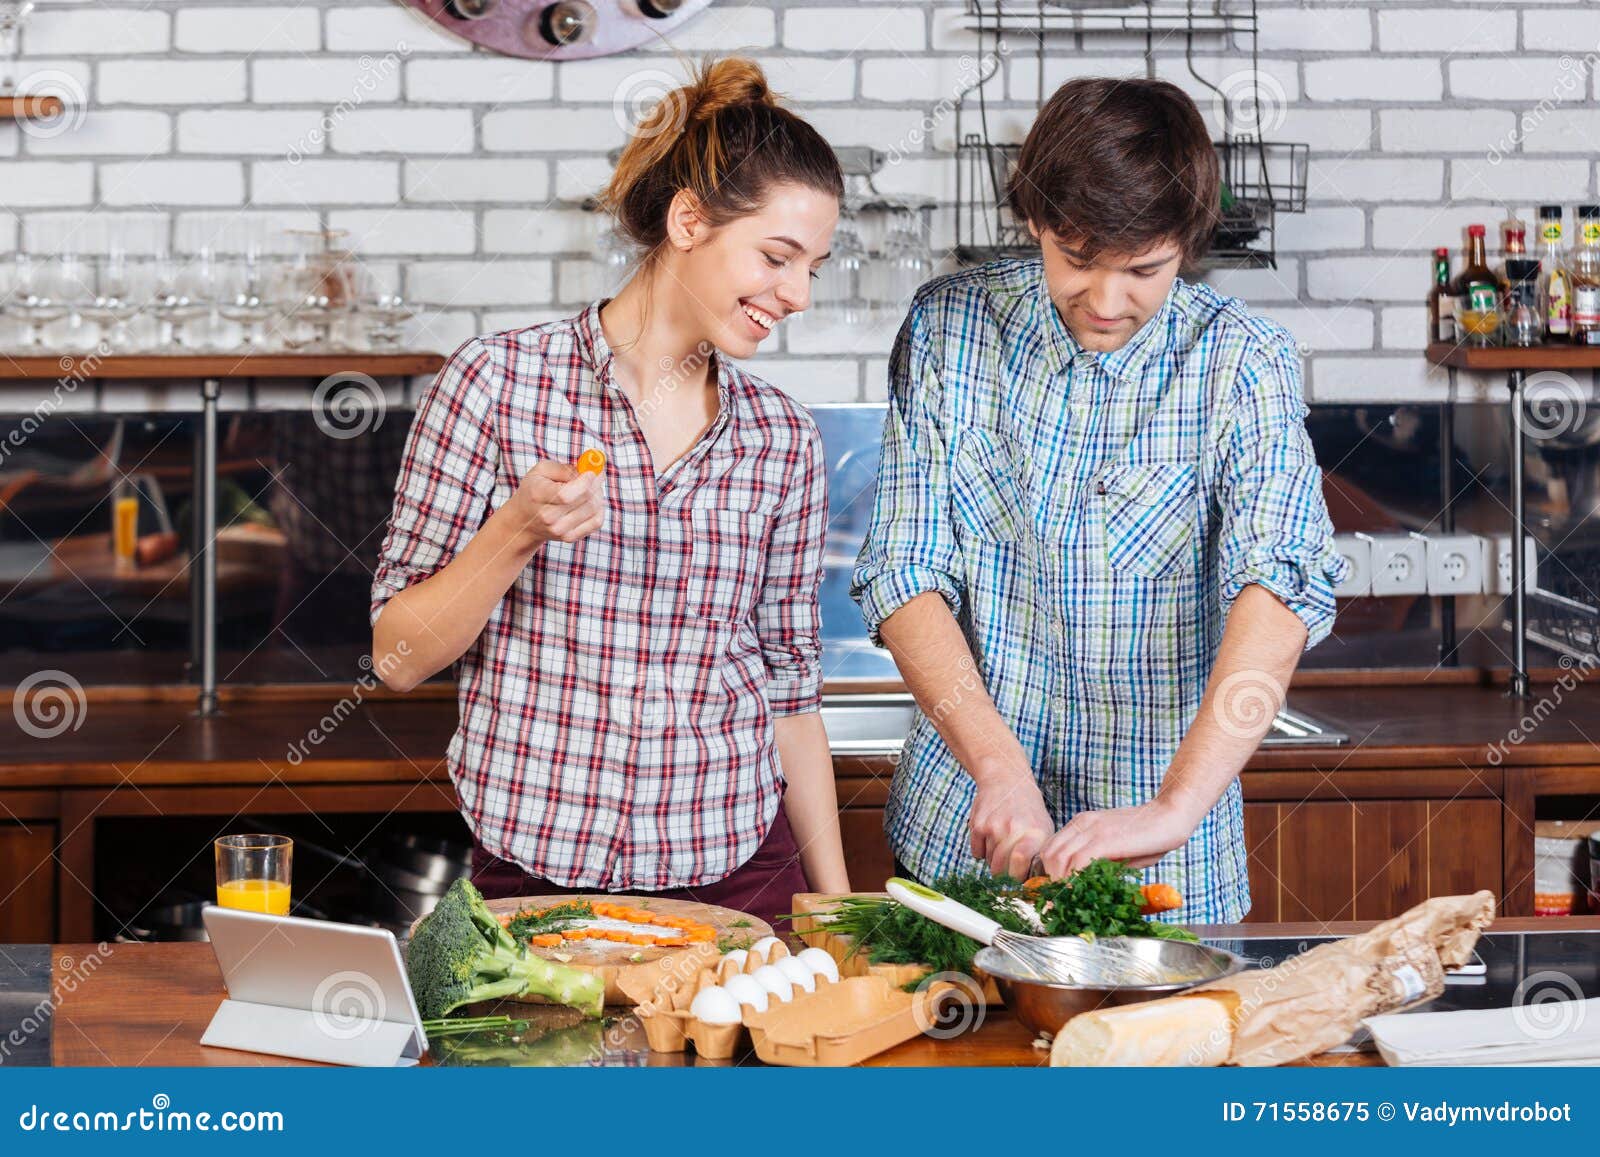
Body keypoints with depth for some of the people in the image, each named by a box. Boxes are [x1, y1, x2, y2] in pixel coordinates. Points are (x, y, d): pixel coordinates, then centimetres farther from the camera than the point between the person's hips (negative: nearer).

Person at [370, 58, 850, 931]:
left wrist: (837, 904, 10)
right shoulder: (496, 383, -6)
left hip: (738, 881, 3)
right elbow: (399, 655, -4)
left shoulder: (781, 438, 4)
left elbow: (788, 686, 11)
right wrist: (517, 531, -20)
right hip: (535, 880, -3)